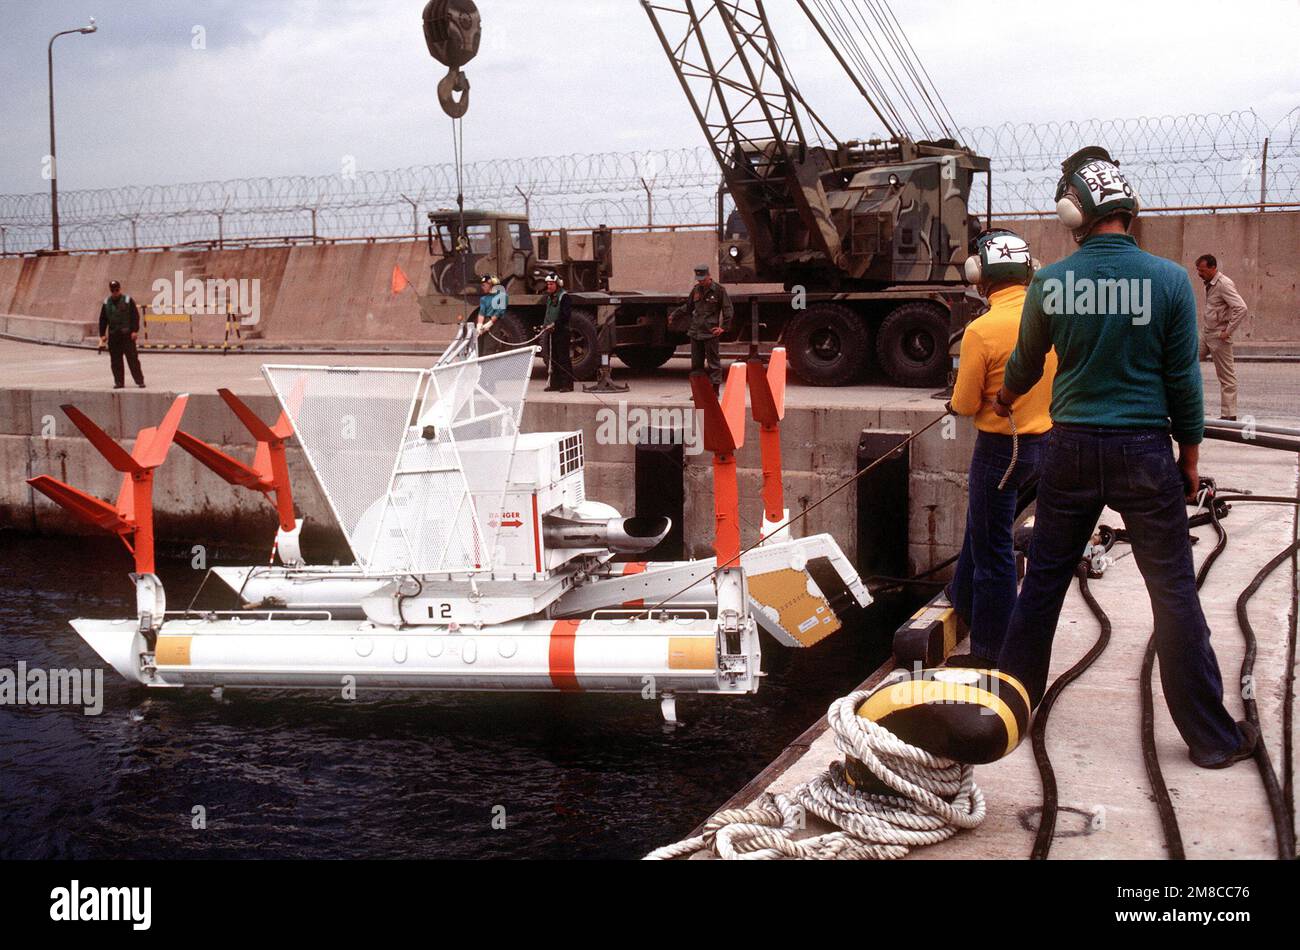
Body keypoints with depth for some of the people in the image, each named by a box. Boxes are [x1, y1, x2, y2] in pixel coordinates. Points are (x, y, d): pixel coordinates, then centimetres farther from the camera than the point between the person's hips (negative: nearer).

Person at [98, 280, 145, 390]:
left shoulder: (128, 301, 0)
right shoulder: (106, 303, 11)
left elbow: (135, 316, -1)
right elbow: (102, 320, 14)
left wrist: (134, 331, -9)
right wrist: (102, 334, 9)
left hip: (127, 335, -4)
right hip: (113, 336, 4)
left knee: (132, 358, -6)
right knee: (115, 360, 5)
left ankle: (139, 380, -4)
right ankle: (119, 382, 12)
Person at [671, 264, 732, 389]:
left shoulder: (719, 290, -4)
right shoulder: (696, 289, 12)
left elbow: (727, 309, -3)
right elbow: (688, 307, 24)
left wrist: (723, 327, -8)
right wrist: (674, 315, 19)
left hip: (710, 332, -6)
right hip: (695, 331, 6)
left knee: (713, 361, -1)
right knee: (696, 362, 9)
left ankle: (715, 389, 3)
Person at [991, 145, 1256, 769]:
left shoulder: (1051, 283, -3)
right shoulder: (1167, 279, -8)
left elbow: (1026, 362, 12)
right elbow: (1183, 377, -4)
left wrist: (1005, 399, 34)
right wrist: (1190, 457, 8)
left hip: (1070, 449, 2)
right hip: (1143, 450, -2)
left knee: (1042, 584, 14)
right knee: (1174, 594, 5)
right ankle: (1211, 738, 12)